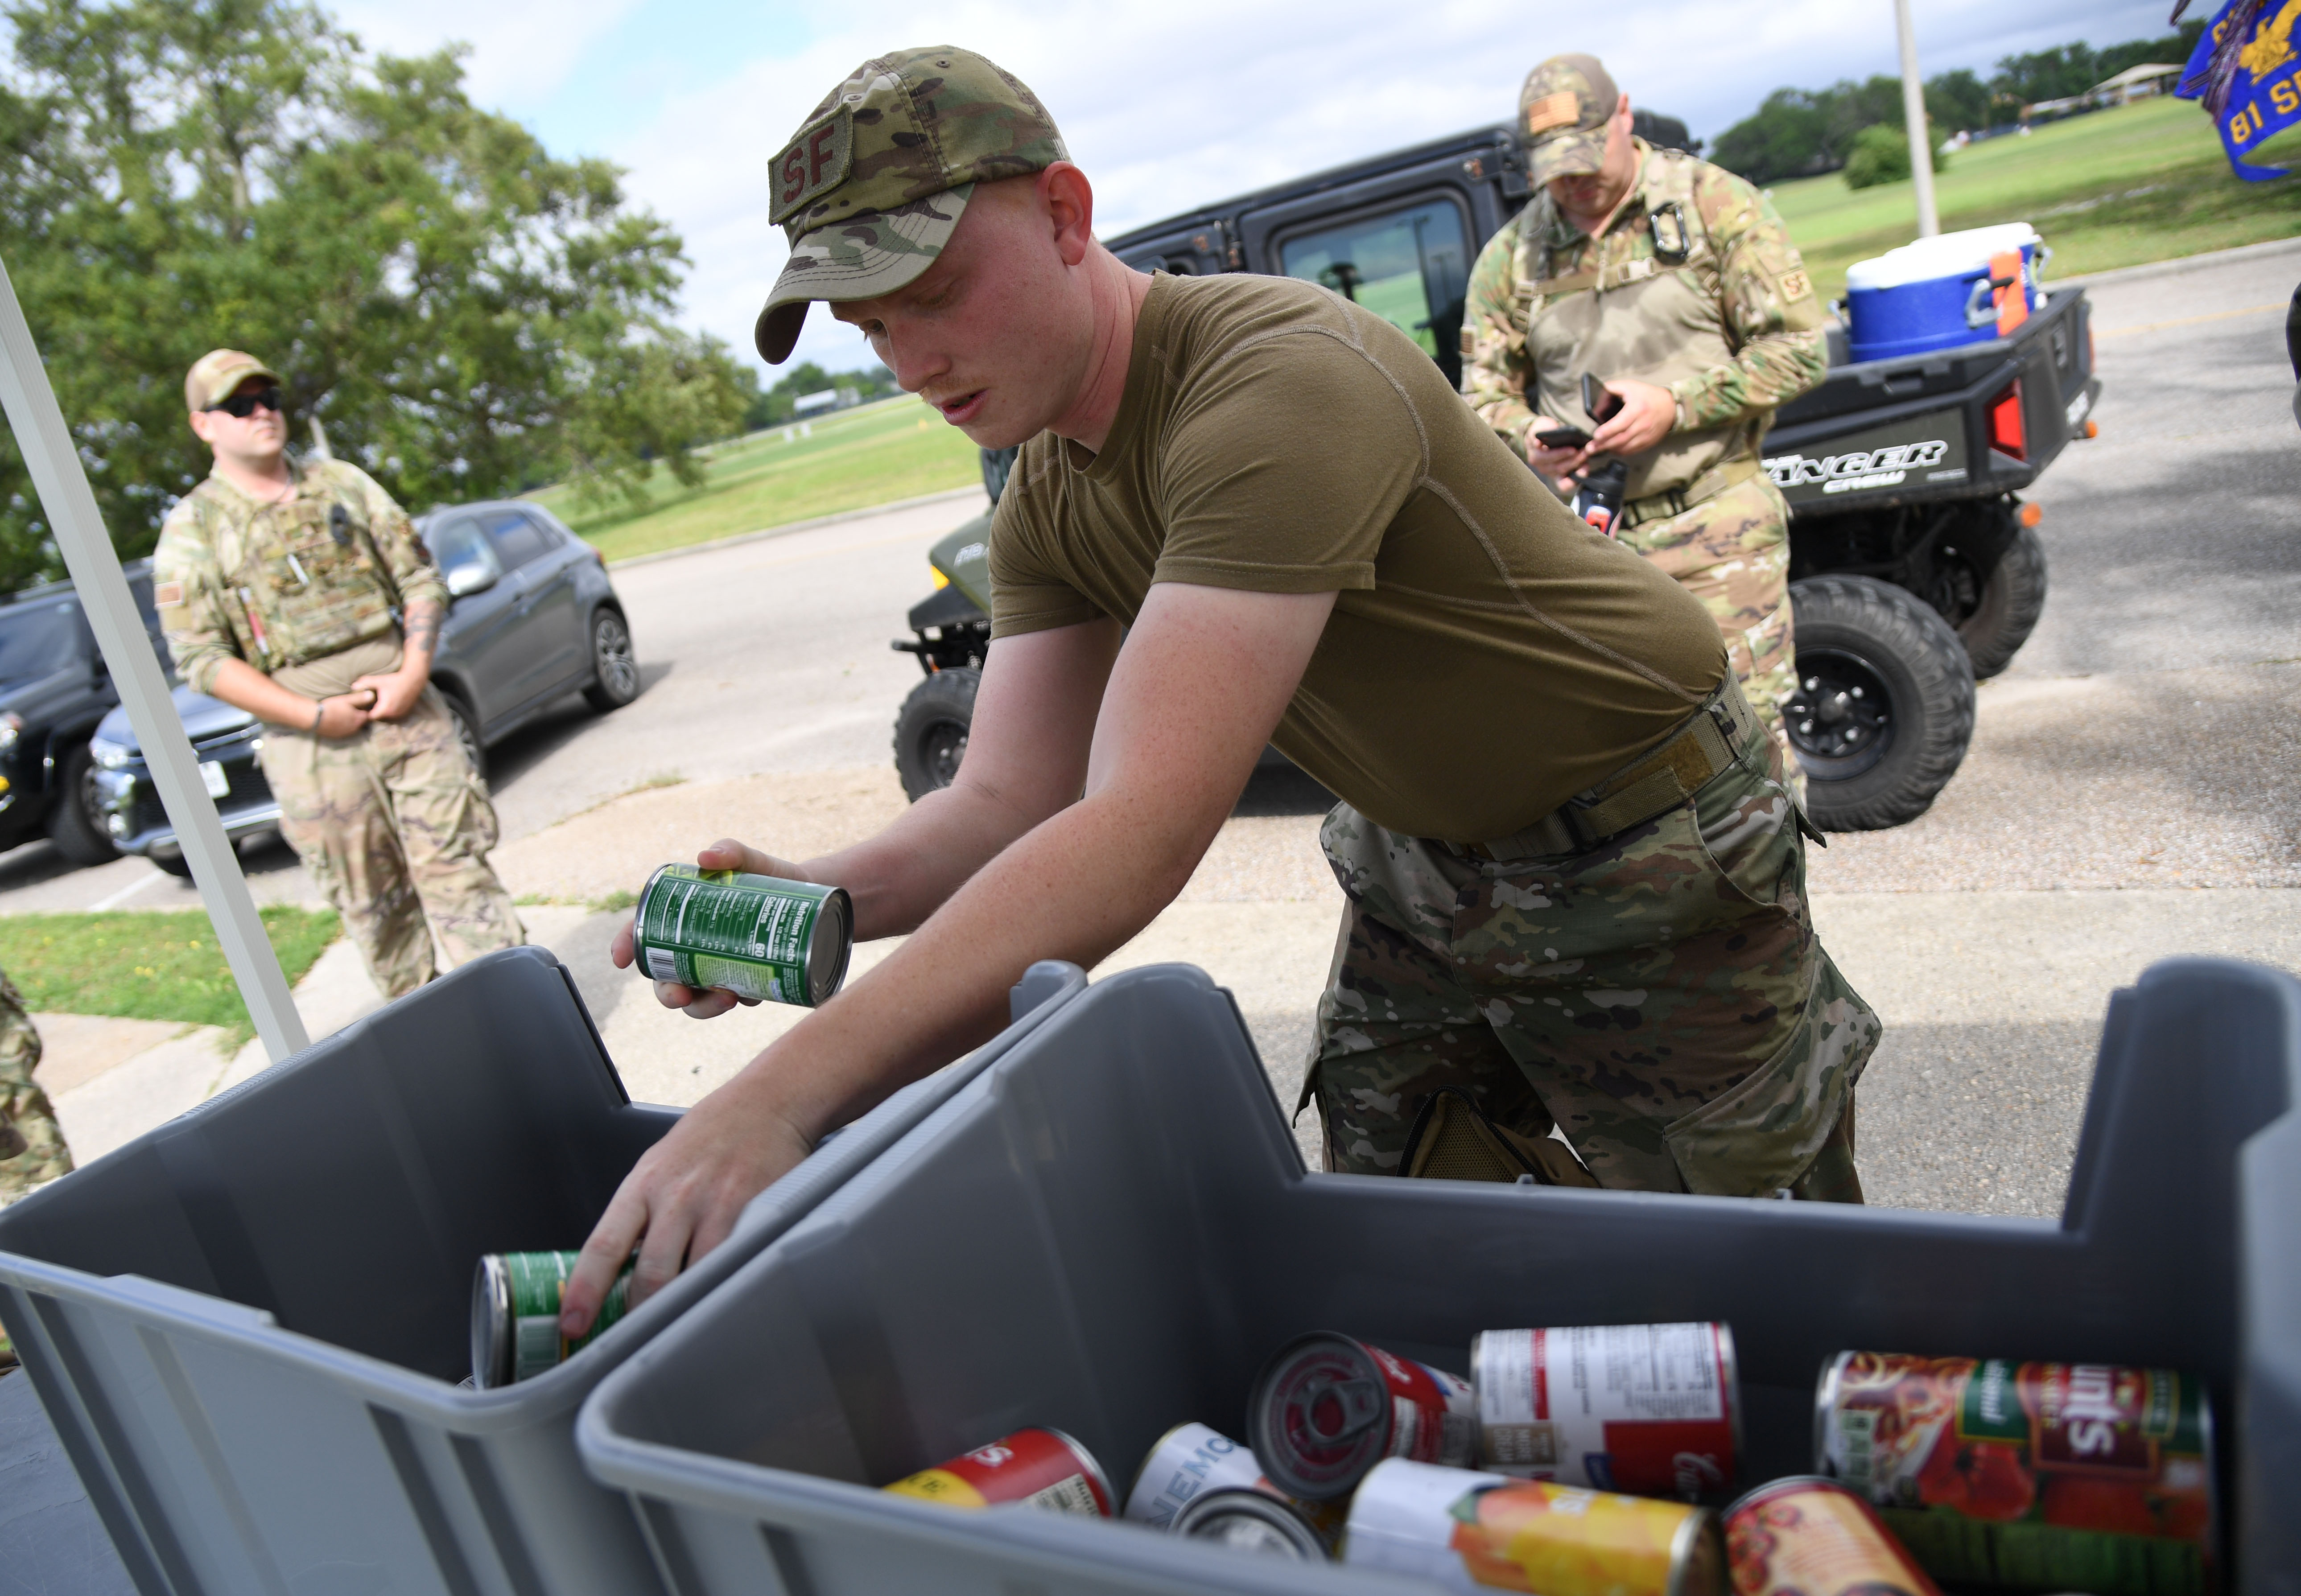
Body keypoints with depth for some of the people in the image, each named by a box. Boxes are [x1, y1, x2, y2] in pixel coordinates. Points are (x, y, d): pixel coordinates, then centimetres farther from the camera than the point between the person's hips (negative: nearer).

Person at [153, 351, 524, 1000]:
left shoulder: (343, 484, 11)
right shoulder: (191, 531, 1)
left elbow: (421, 578, 10)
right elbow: (201, 658, -5)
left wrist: (413, 675, -7)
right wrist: (315, 716, -14)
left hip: (408, 714, 2)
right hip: (313, 747, -2)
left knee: (457, 870, 1)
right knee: (374, 906, 6)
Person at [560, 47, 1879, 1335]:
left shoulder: (1282, 385, -33)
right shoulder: (1049, 502, -4)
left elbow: (1144, 833, -42)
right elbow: (1011, 802, -7)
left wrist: (776, 1101, -46)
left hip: (1647, 843, -7)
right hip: (1422, 850, 7)